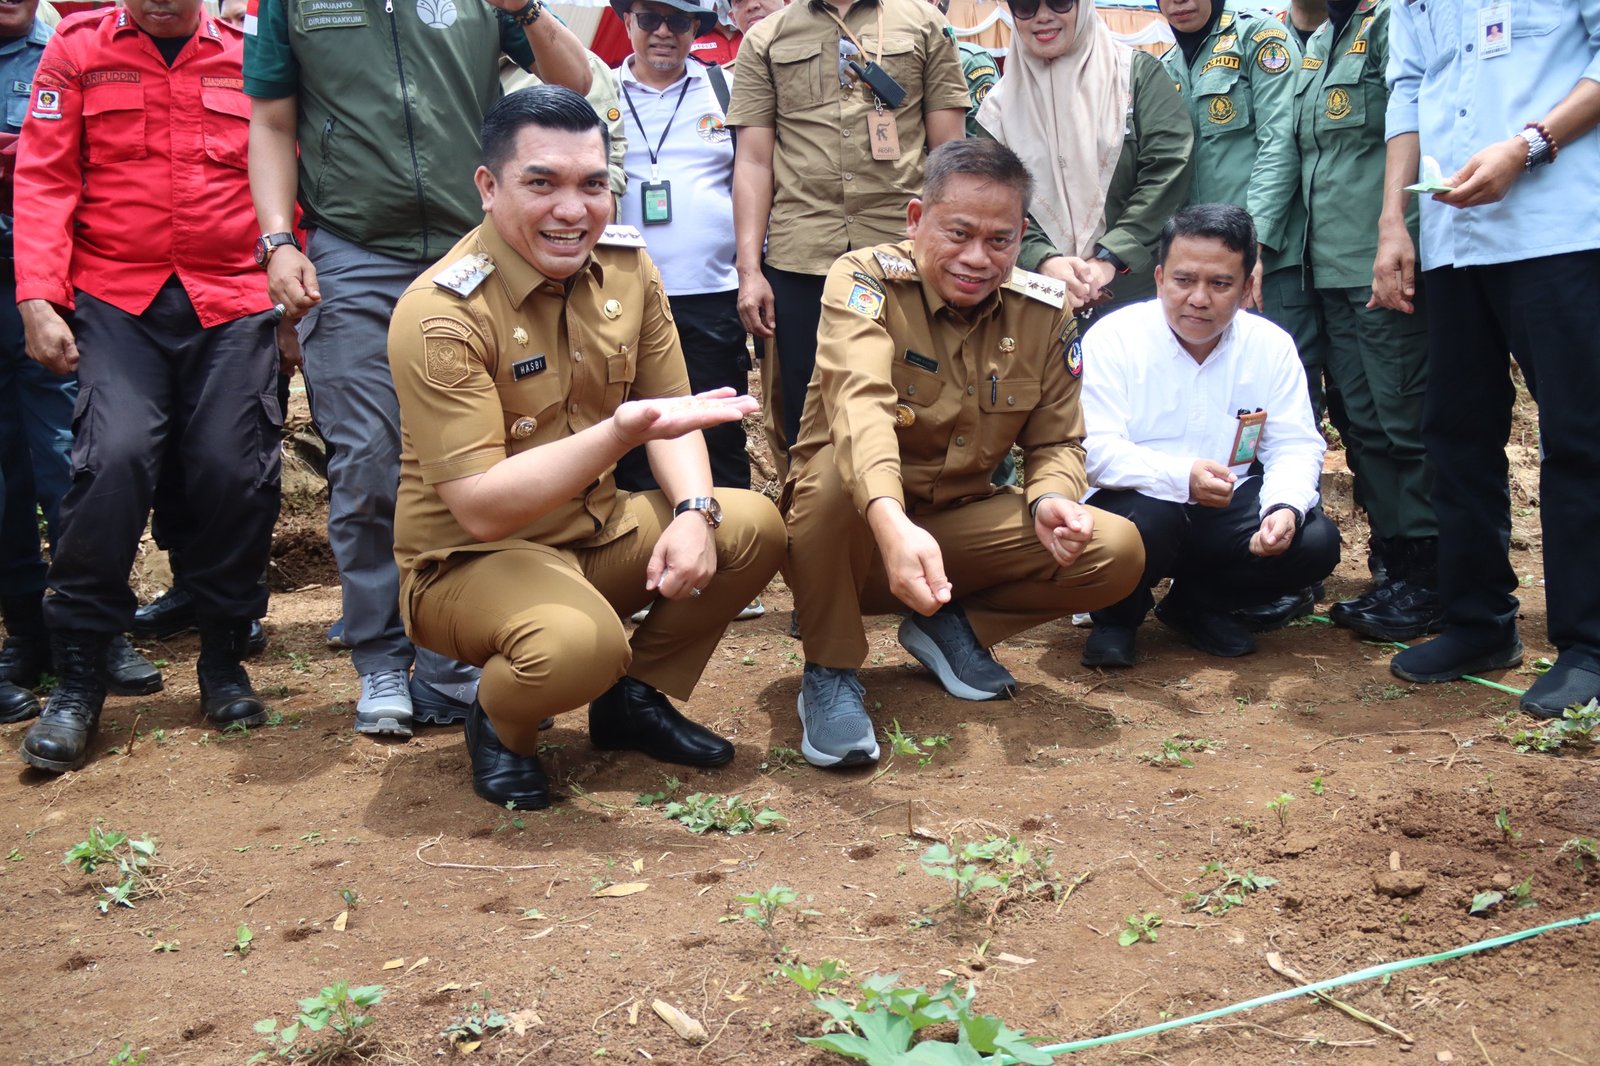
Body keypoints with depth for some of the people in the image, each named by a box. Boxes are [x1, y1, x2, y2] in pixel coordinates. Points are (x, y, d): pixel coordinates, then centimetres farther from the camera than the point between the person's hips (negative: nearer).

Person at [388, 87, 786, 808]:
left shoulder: (624, 263, -2)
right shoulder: (440, 313, -23)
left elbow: (668, 406, 6)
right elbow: (480, 509, -28)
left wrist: (693, 510, -15)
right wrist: (619, 432, -41)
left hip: (596, 530, 7)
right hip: (469, 558, -7)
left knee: (753, 525, -12)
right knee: (579, 640, -36)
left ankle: (632, 698, 9)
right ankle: (499, 725, 2)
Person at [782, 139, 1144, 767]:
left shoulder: (1045, 311, -2)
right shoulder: (865, 280, -18)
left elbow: (1055, 442, 4)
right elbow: (861, 403, -37)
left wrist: (1049, 499, -22)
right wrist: (892, 523, -56)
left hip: (961, 522, 5)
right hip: (859, 528, -4)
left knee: (1116, 552, -16)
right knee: (836, 471, -38)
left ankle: (949, 625, 8)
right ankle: (829, 672, -15)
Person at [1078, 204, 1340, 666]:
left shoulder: (1271, 345, 2)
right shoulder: (1114, 338, -10)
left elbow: (1294, 447, 1)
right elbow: (1094, 450, -19)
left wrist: (1286, 507, -22)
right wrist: (1181, 476, -36)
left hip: (1225, 513, 4)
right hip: (1141, 502, -4)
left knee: (1315, 541, -19)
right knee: (1146, 522, -38)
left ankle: (1197, 605, 10)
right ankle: (1118, 614, 0)